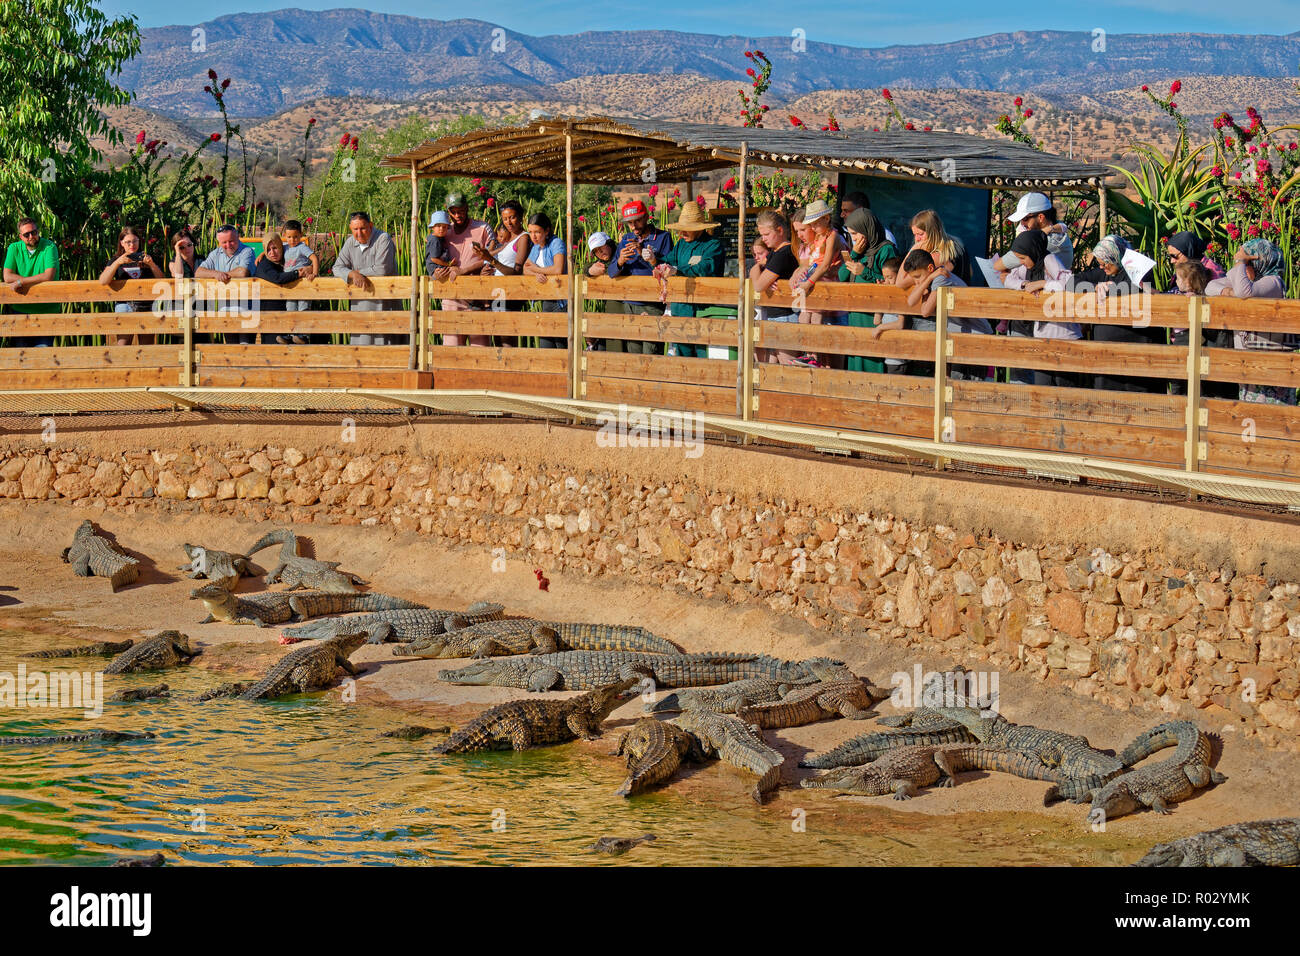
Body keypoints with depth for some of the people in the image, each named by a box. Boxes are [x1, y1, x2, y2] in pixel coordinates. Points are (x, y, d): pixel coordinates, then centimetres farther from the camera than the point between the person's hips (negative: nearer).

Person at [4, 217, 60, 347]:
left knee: (43, 348, -9)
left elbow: (49, 276, -19)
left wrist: (21, 282, -17)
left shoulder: (49, 247, -7)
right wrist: (37, 280, -15)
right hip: (20, 309, 3)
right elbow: (7, 277, -8)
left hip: (45, 310, -3)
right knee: (20, 349, 4)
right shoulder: (14, 248, 3)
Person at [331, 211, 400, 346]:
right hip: (361, 302, 5)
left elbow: (381, 269, -19)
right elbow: (337, 268, 3)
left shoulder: (383, 239, -11)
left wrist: (359, 272, -7)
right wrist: (353, 274, -18)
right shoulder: (350, 243, 8)